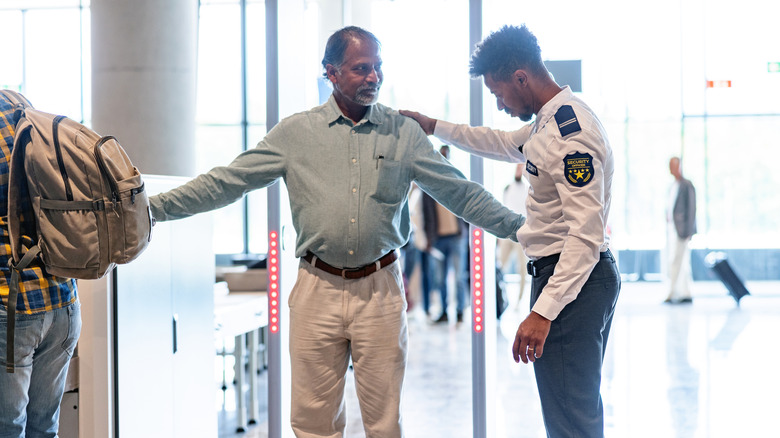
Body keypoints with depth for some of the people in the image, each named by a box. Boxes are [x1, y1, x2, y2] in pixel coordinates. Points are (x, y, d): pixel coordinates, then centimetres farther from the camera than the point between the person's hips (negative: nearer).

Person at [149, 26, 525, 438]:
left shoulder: (404, 133, 5)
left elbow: (460, 193, 7)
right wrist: (149, 206, -4)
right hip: (318, 289, 0)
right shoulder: (294, 132, 3)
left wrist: (519, 226, 0)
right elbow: (224, 183, 2)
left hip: (380, 290, 0)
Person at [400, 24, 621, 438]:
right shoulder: (551, 121, 12)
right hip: (564, 274, 11)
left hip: (572, 279, -11)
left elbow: (586, 235, -27)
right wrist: (434, 127, 33)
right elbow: (505, 143, 34)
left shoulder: (570, 133, -22)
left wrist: (543, 312, -31)